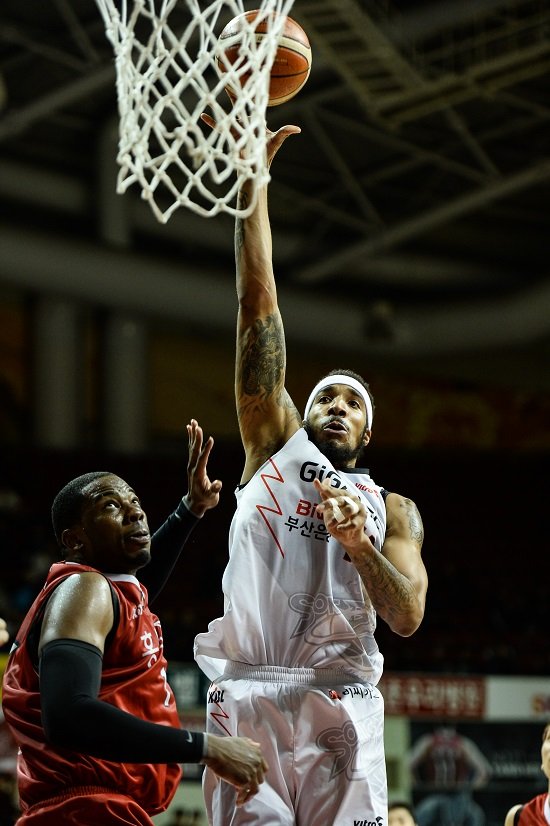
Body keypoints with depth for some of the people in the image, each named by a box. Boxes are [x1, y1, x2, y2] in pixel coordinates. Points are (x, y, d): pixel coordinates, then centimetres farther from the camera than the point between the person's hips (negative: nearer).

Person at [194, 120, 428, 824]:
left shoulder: (393, 511, 23)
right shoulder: (275, 447, 22)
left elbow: (408, 615, 8)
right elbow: (258, 308, 15)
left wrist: (360, 546, -11)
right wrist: (252, 176, 10)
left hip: (340, 705, 1)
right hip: (247, 695, 0)